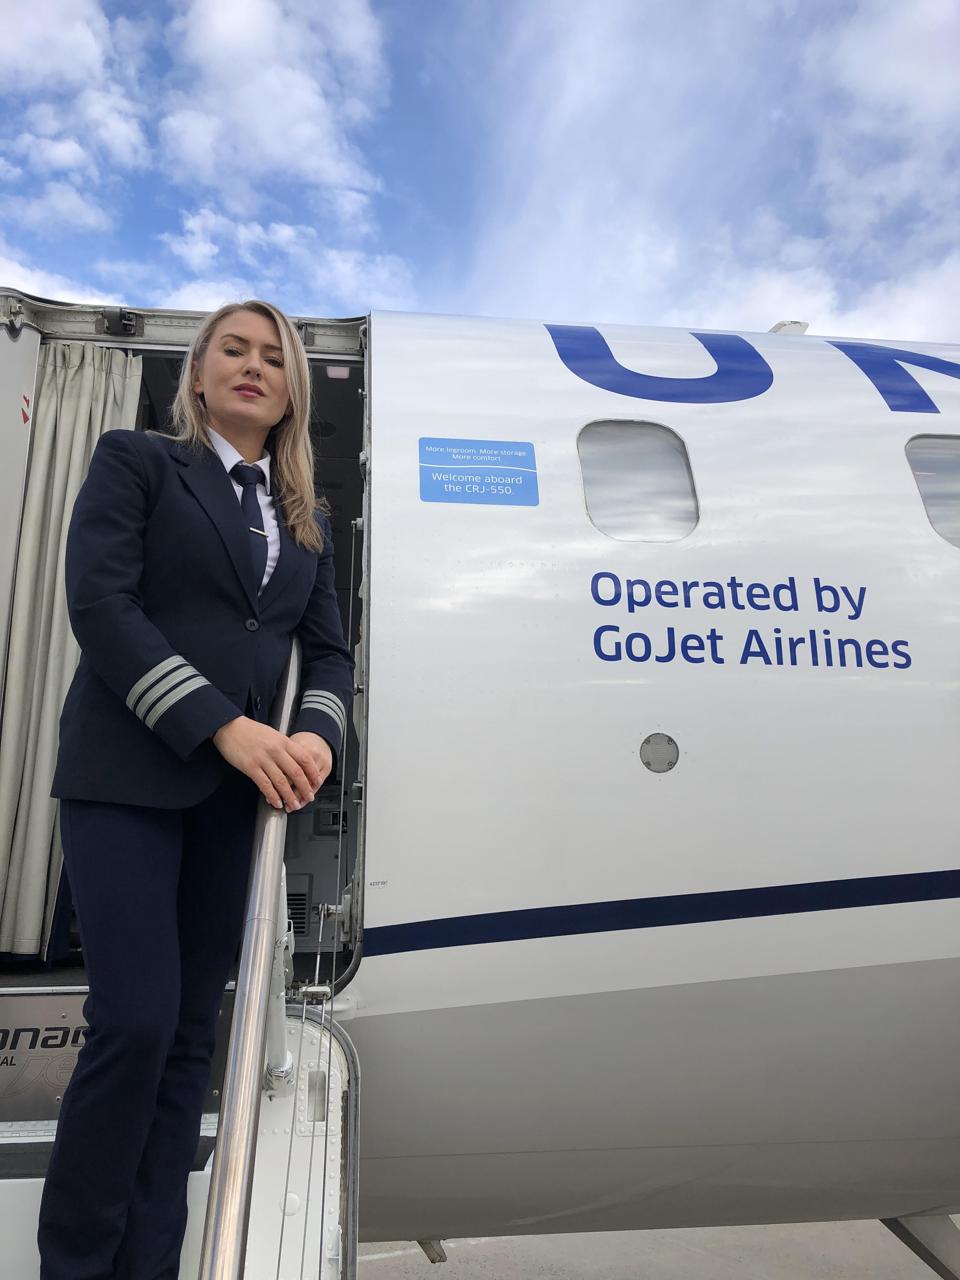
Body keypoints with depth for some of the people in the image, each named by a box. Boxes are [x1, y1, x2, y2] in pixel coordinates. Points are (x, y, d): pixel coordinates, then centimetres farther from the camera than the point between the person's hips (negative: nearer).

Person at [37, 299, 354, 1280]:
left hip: (237, 790, 5)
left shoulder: (306, 519, 17)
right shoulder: (136, 462, 5)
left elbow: (328, 649, 13)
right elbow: (98, 603, -9)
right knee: (135, 1019, -8)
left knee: (192, 1030, 8)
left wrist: (316, 737, -8)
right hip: (127, 776, -4)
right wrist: (220, 724, -17)